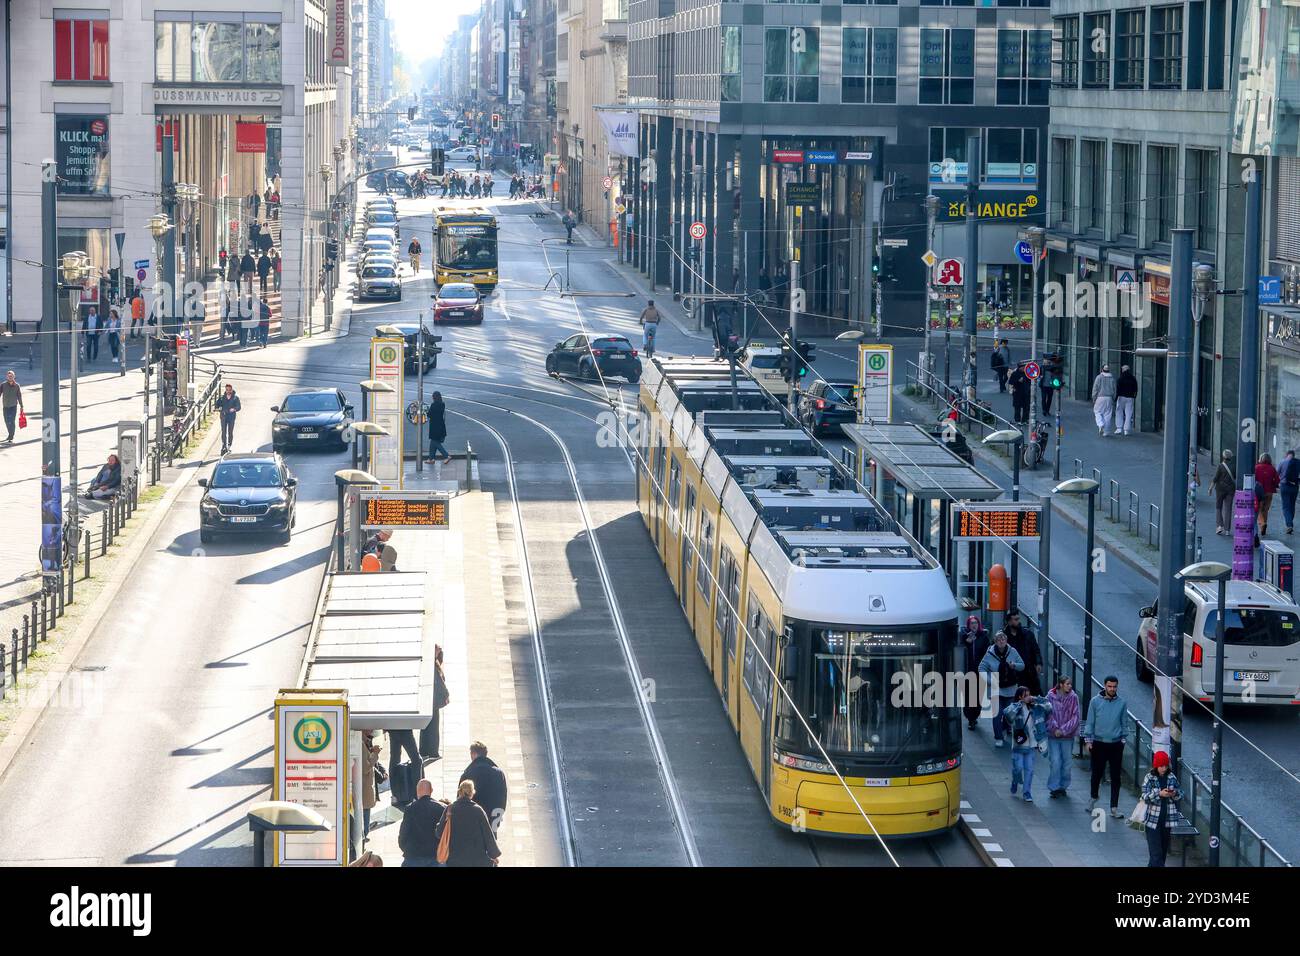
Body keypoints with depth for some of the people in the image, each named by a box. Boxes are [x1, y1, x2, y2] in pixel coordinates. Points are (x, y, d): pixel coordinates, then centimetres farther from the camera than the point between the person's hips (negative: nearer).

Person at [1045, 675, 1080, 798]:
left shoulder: (1073, 698, -4)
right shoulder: (1051, 696, -5)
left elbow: (1075, 717, -4)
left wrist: (1064, 730, -12)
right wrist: (1055, 728, -13)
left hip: (1067, 735, 1)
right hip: (1053, 734, -1)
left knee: (1066, 762, 8)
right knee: (1055, 762, -4)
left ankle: (1063, 786, 22)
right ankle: (1054, 787, 4)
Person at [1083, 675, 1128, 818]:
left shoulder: (1121, 703, 0)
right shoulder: (1095, 701, -4)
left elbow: (1123, 723, 9)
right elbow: (1090, 722, 0)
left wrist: (1123, 739, 7)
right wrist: (1088, 740, -3)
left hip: (1116, 745, 0)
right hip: (1099, 744, 0)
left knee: (1115, 777, 0)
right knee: (1097, 774, 12)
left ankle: (1114, 807, 4)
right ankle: (1094, 798, 37)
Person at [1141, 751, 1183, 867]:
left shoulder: (1172, 777, 3)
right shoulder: (1149, 778, -6)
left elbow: (1180, 795, 7)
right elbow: (1145, 797, -13)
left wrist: (1175, 794, -15)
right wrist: (1159, 794, -27)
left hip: (1167, 820, 4)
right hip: (1153, 819, -4)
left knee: (1164, 849, 11)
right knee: (1156, 852, -9)